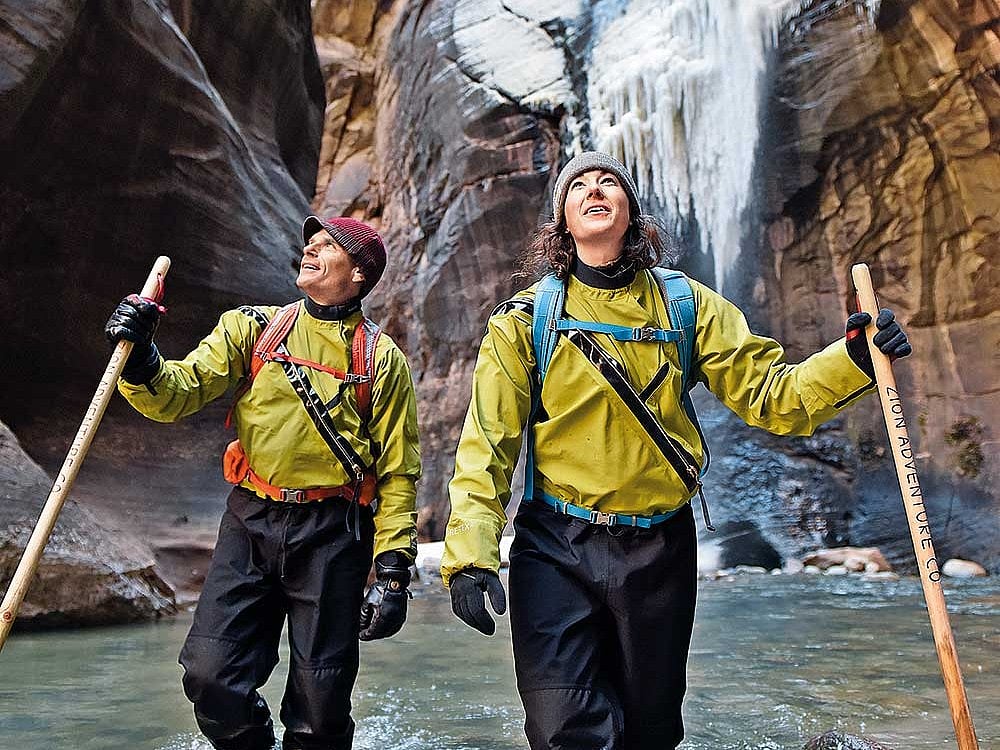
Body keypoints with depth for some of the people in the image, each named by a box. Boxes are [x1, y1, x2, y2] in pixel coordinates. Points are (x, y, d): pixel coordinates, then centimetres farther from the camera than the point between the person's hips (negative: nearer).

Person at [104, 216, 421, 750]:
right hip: (250, 523, 2)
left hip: (332, 534, -1)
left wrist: (392, 569, -6)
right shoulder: (252, 328, 8)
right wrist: (140, 361, -20)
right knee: (209, 676, -1)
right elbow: (178, 393, 1)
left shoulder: (381, 357, 1)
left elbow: (398, 470, -1)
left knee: (320, 703, 5)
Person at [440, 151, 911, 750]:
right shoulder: (526, 319, -4)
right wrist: (469, 554, -17)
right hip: (556, 551, -2)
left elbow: (769, 396, -1)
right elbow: (488, 444, -8)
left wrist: (853, 361, -17)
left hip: (660, 552, 3)